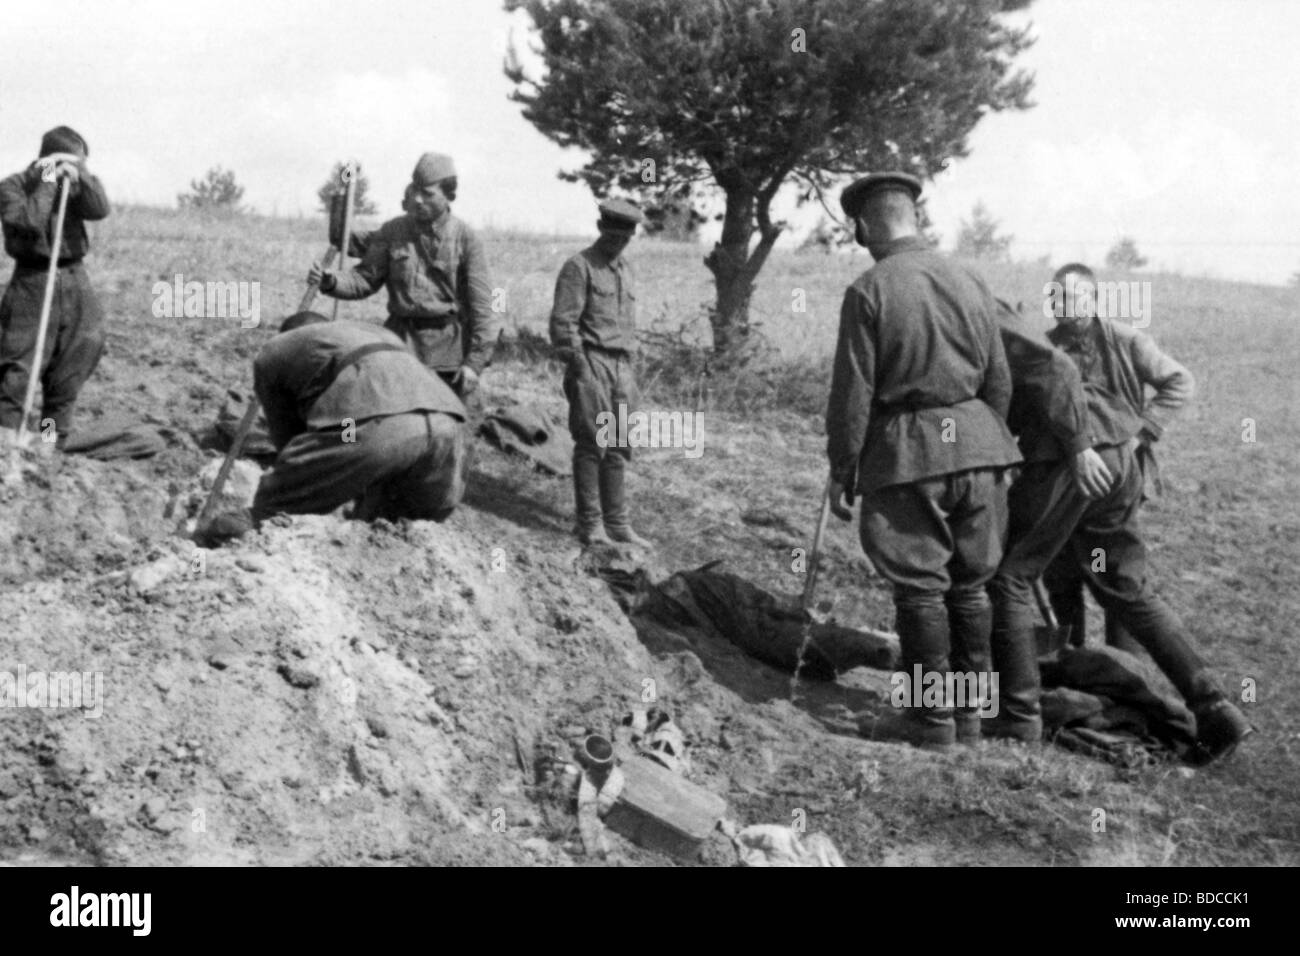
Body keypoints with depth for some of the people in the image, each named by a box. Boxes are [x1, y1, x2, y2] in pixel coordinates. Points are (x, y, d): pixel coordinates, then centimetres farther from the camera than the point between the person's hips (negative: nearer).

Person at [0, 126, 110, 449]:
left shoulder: (75, 185, 8)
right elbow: (31, 223, -21)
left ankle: (53, 433, 19)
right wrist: (47, 182, -15)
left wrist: (78, 173, -16)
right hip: (32, 282, -5)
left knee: (81, 351, 7)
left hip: (74, 281, 5)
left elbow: (100, 209, -9)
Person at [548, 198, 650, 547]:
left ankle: (617, 523, 13)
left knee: (619, 448, 8)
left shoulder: (627, 271, 18)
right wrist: (578, 365, -16)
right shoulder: (580, 267, -5)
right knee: (591, 445, -5)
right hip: (591, 361, -7)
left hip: (622, 366, 7)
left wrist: (630, 367, 17)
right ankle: (590, 524, 0)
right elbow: (563, 321, -10)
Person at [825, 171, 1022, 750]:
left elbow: (853, 393, -10)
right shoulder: (971, 284, 8)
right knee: (969, 582, 13)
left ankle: (931, 718, 9)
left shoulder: (869, 291, -9)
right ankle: (970, 707, 23)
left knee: (920, 586, 3)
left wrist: (840, 469, -1)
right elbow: (999, 383, 12)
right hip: (977, 444, 6)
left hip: (908, 452, -5)